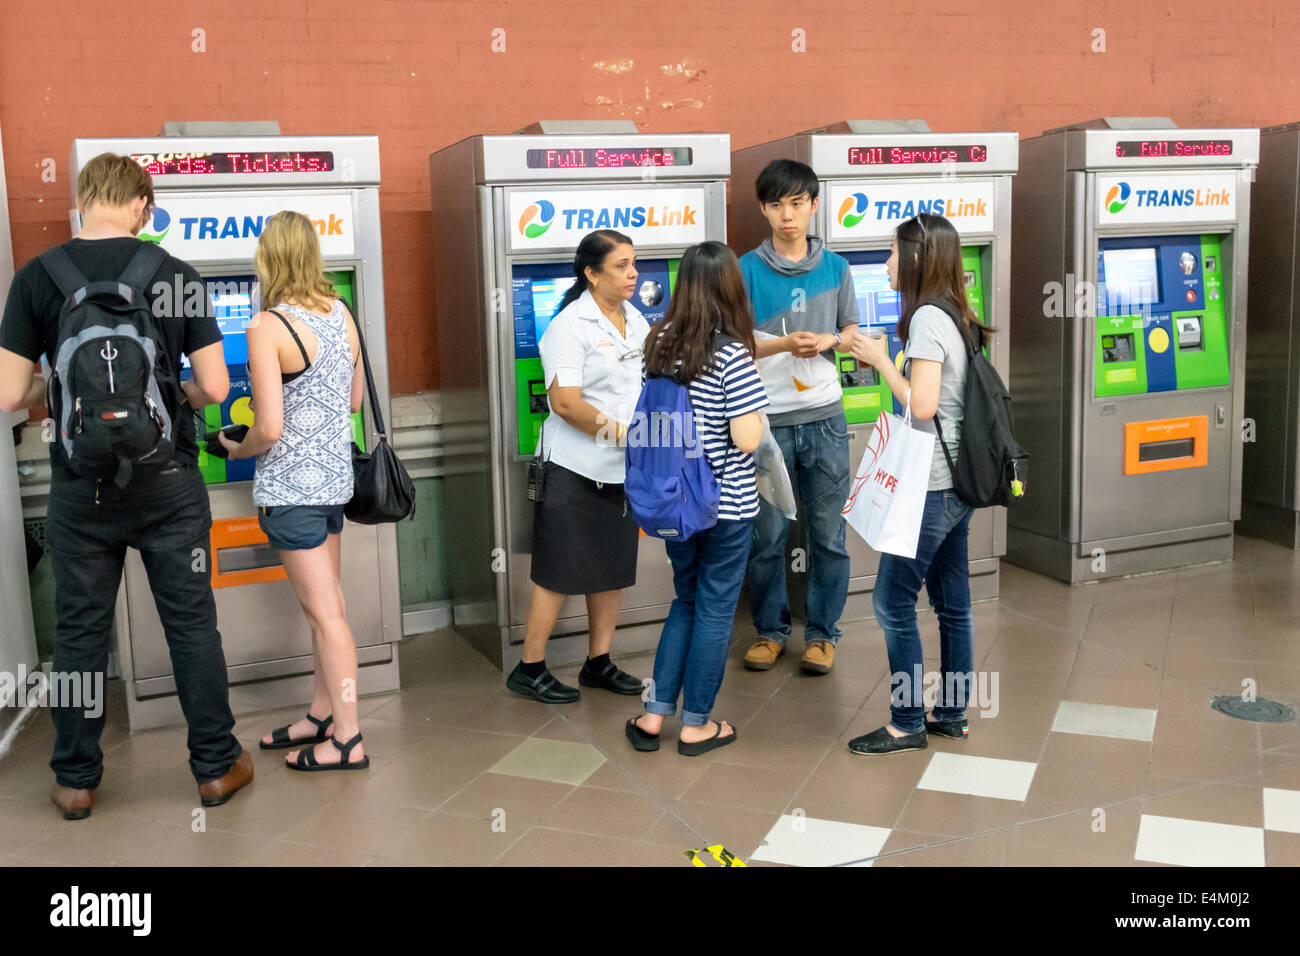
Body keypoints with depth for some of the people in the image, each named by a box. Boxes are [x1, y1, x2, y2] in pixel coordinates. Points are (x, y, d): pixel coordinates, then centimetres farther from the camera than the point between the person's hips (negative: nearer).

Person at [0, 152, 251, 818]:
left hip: (80, 487, 1)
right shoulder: (174, 273, -5)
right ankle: (217, 767, 20)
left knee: (79, 631, 13)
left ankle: (76, 780, 24)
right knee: (192, 624, 10)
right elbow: (215, 388, -6)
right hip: (167, 483, 0)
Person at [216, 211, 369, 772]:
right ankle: (323, 715, 32)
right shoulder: (341, 312, 4)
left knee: (323, 610, 0)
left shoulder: (267, 328, -17)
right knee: (327, 598, 18)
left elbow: (270, 428, -20)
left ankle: (347, 740, 10)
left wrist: (238, 449, -1)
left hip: (290, 483, -7)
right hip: (334, 473, 7)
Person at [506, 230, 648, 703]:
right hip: (575, 469, -7)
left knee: (614, 570, 12)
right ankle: (529, 669, 11)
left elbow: (647, 383, 23)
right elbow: (565, 402, -19)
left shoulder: (635, 320, 11)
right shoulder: (570, 326, -12)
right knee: (561, 573, -2)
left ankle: (598, 664, 25)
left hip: (622, 469, 8)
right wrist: (623, 432, -19)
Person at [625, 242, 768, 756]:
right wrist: (755, 411, -3)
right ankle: (696, 725, 20)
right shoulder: (733, 356, -19)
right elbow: (746, 440, -21)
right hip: (727, 504, -5)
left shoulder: (660, 344, 0)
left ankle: (654, 714, 20)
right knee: (715, 610, 9)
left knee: (686, 600, 21)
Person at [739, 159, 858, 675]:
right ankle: (770, 629, 23)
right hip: (767, 419, -2)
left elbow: (851, 333, 10)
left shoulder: (835, 267, 6)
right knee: (767, 535, 6)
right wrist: (785, 344, -21)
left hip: (824, 418, 2)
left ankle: (822, 632, 20)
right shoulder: (746, 270, -2)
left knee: (828, 534, 6)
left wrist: (826, 341, -12)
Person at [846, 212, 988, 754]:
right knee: (951, 601, 15)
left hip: (933, 484, -10)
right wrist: (880, 360, 11)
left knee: (893, 599, -1)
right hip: (955, 480, 10)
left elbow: (921, 404, -22)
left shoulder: (927, 318, -16)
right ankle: (952, 713, 25)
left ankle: (908, 723, 8)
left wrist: (881, 360, -11)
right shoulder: (955, 315, 12)